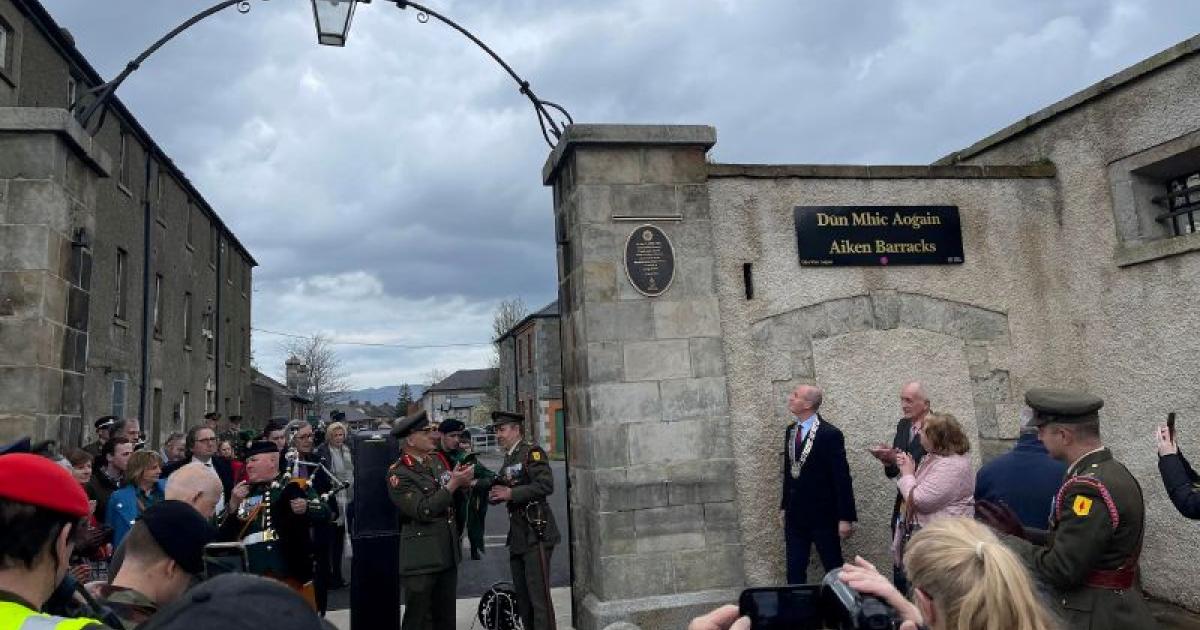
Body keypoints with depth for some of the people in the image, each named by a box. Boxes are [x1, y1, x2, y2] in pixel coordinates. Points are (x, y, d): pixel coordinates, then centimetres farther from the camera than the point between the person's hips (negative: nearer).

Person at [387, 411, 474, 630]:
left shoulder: (437, 460, 8)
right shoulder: (398, 474, -13)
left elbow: (454, 499, 18)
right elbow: (423, 511, -22)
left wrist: (462, 481, -2)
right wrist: (453, 484, -19)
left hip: (448, 552, 7)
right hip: (422, 556, -7)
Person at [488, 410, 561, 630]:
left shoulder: (532, 452, -9)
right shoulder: (508, 458, 16)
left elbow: (546, 485, -21)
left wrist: (511, 493, -21)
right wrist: (496, 494, 4)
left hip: (535, 533, -9)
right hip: (517, 535, 9)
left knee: (539, 596, -6)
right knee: (522, 596, 15)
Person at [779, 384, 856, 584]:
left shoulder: (830, 434, -14)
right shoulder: (790, 431, 6)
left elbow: (842, 477, -14)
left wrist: (845, 517, -14)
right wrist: (784, 506, 15)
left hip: (823, 514, -6)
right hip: (795, 514, 6)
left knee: (833, 568, 9)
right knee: (794, 571, 9)